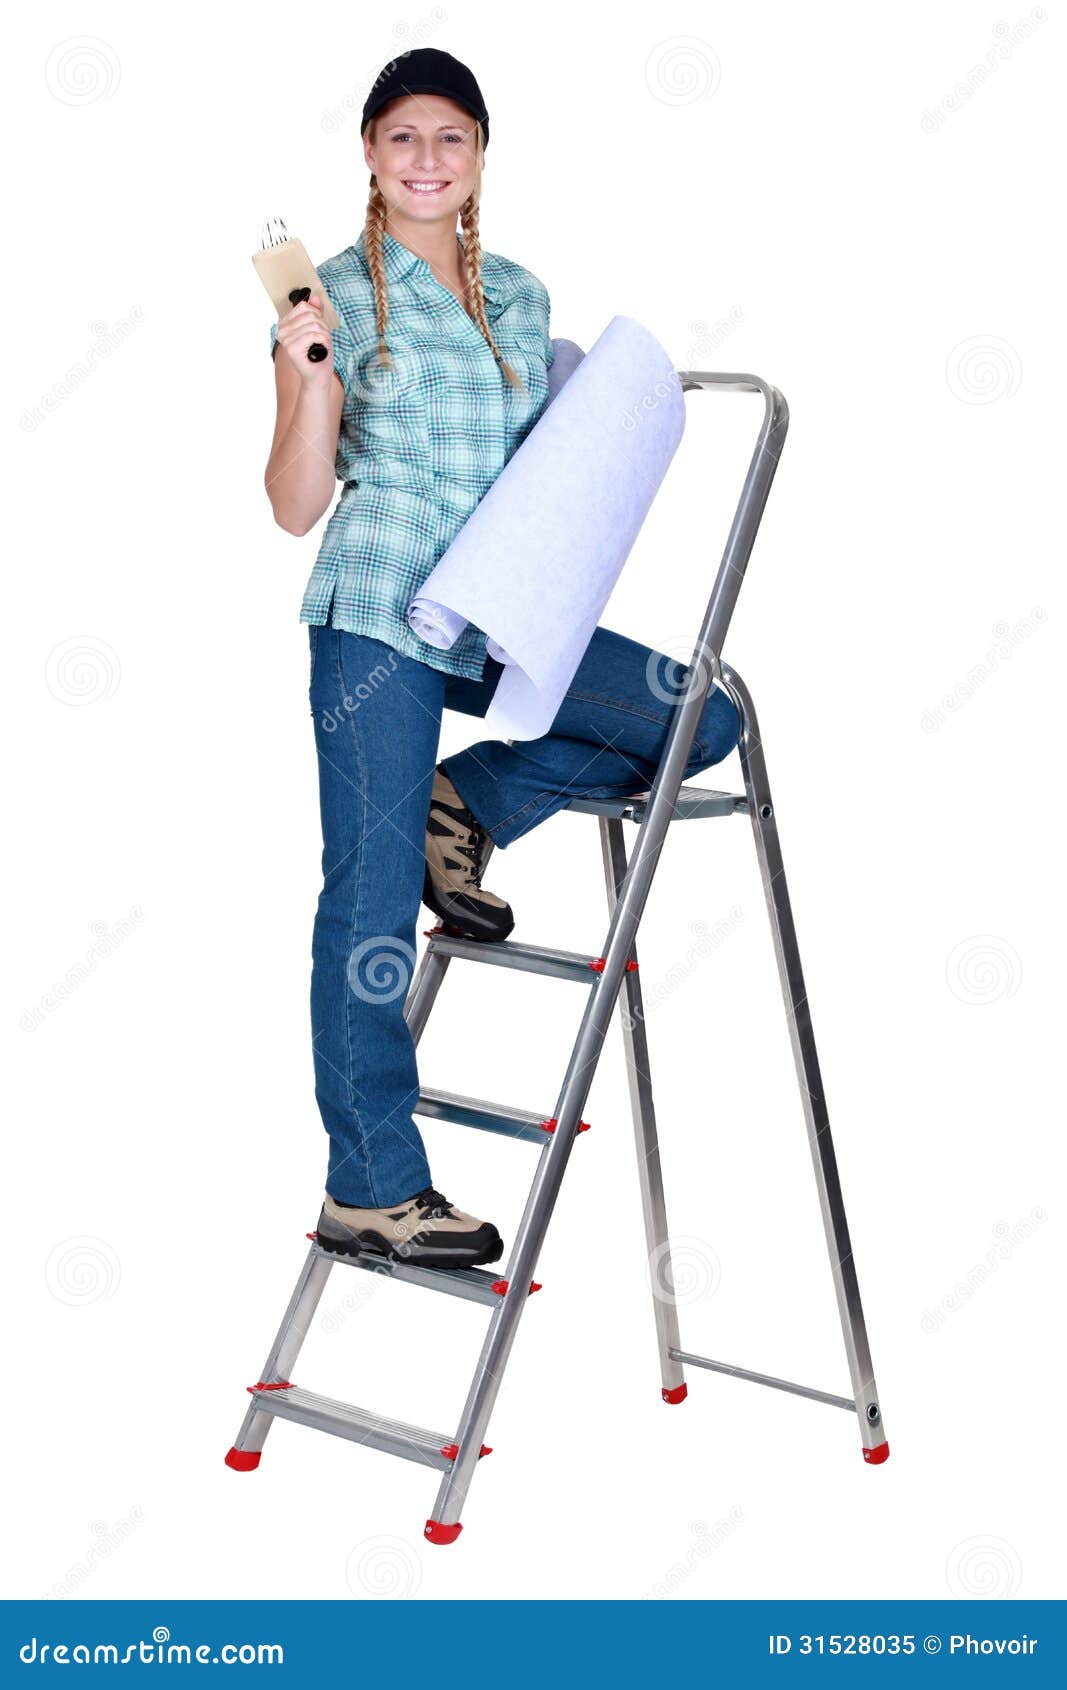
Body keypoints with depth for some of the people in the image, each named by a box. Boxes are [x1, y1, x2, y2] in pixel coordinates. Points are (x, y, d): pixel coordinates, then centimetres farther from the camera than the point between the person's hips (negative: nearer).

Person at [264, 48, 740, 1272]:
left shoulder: (520, 298, 15)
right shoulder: (335, 295, 2)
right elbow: (296, 507, -3)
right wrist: (305, 376, -16)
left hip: (504, 612, 5)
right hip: (380, 614, -5)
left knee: (702, 717, -8)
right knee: (370, 905, -4)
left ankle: (465, 803, 5)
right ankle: (370, 1192, 7)